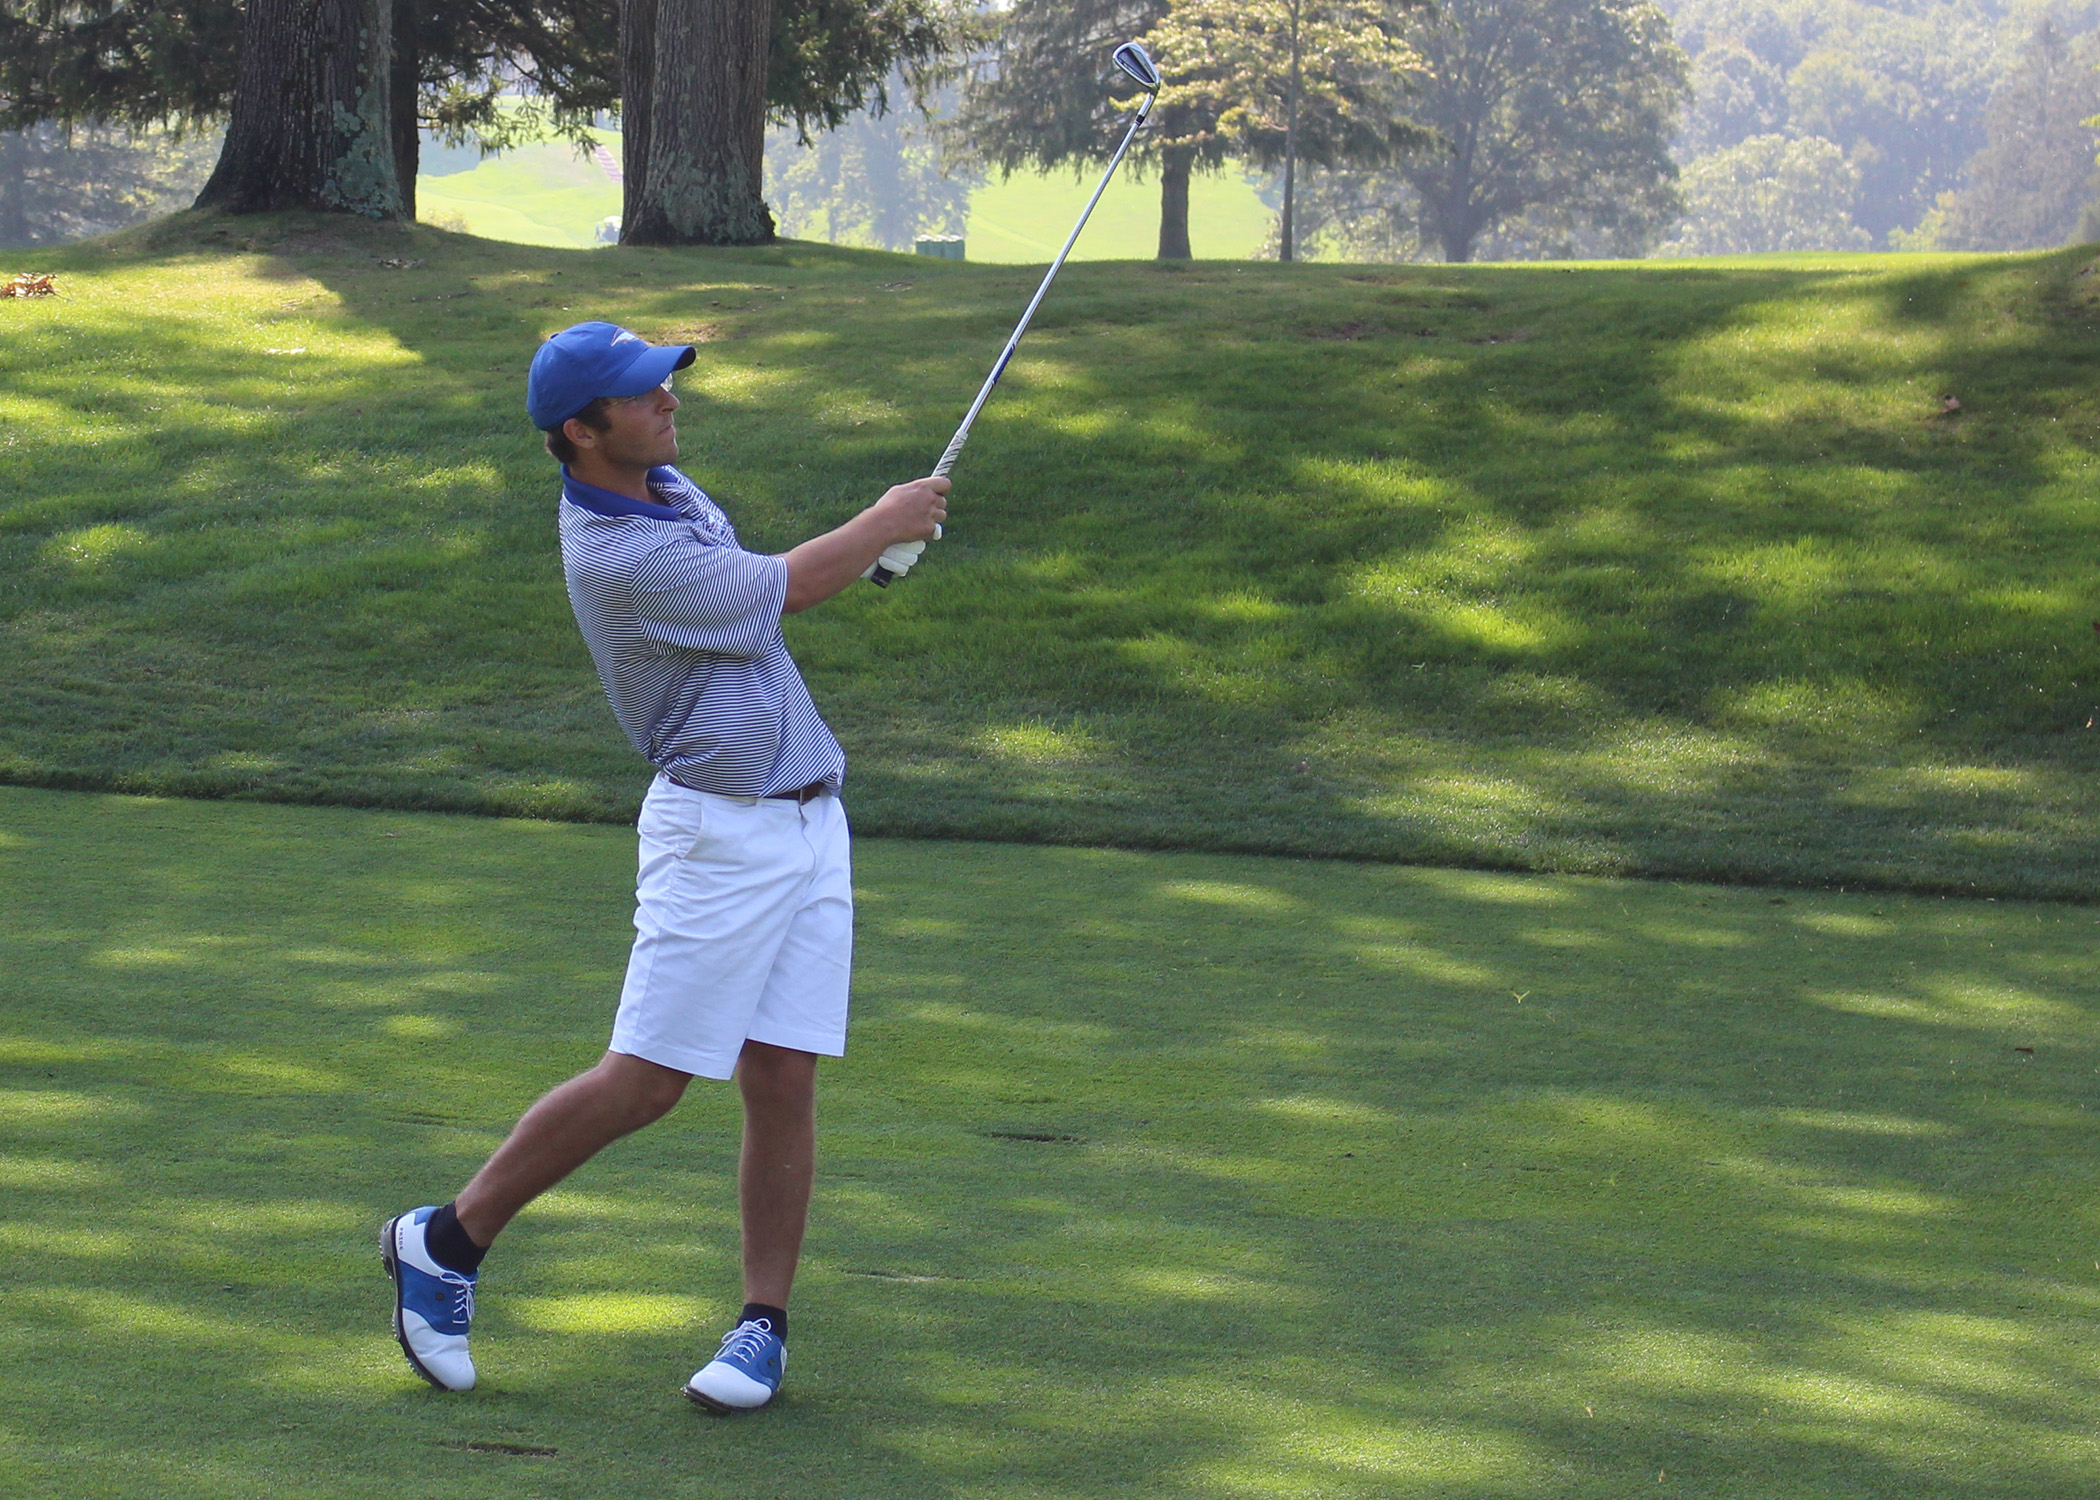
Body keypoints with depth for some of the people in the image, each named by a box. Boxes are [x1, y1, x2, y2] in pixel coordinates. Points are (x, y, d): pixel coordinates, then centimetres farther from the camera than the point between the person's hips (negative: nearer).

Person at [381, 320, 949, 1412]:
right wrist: (883, 525, 7)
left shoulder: (665, 487, 10)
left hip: (808, 820, 8)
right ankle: (446, 1242, 7)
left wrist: (875, 543, 11)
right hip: (720, 831, -8)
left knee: (783, 1081, 3)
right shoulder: (616, 555, -20)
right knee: (644, 1081, -8)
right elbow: (784, 589, -9)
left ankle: (764, 1326, 8)